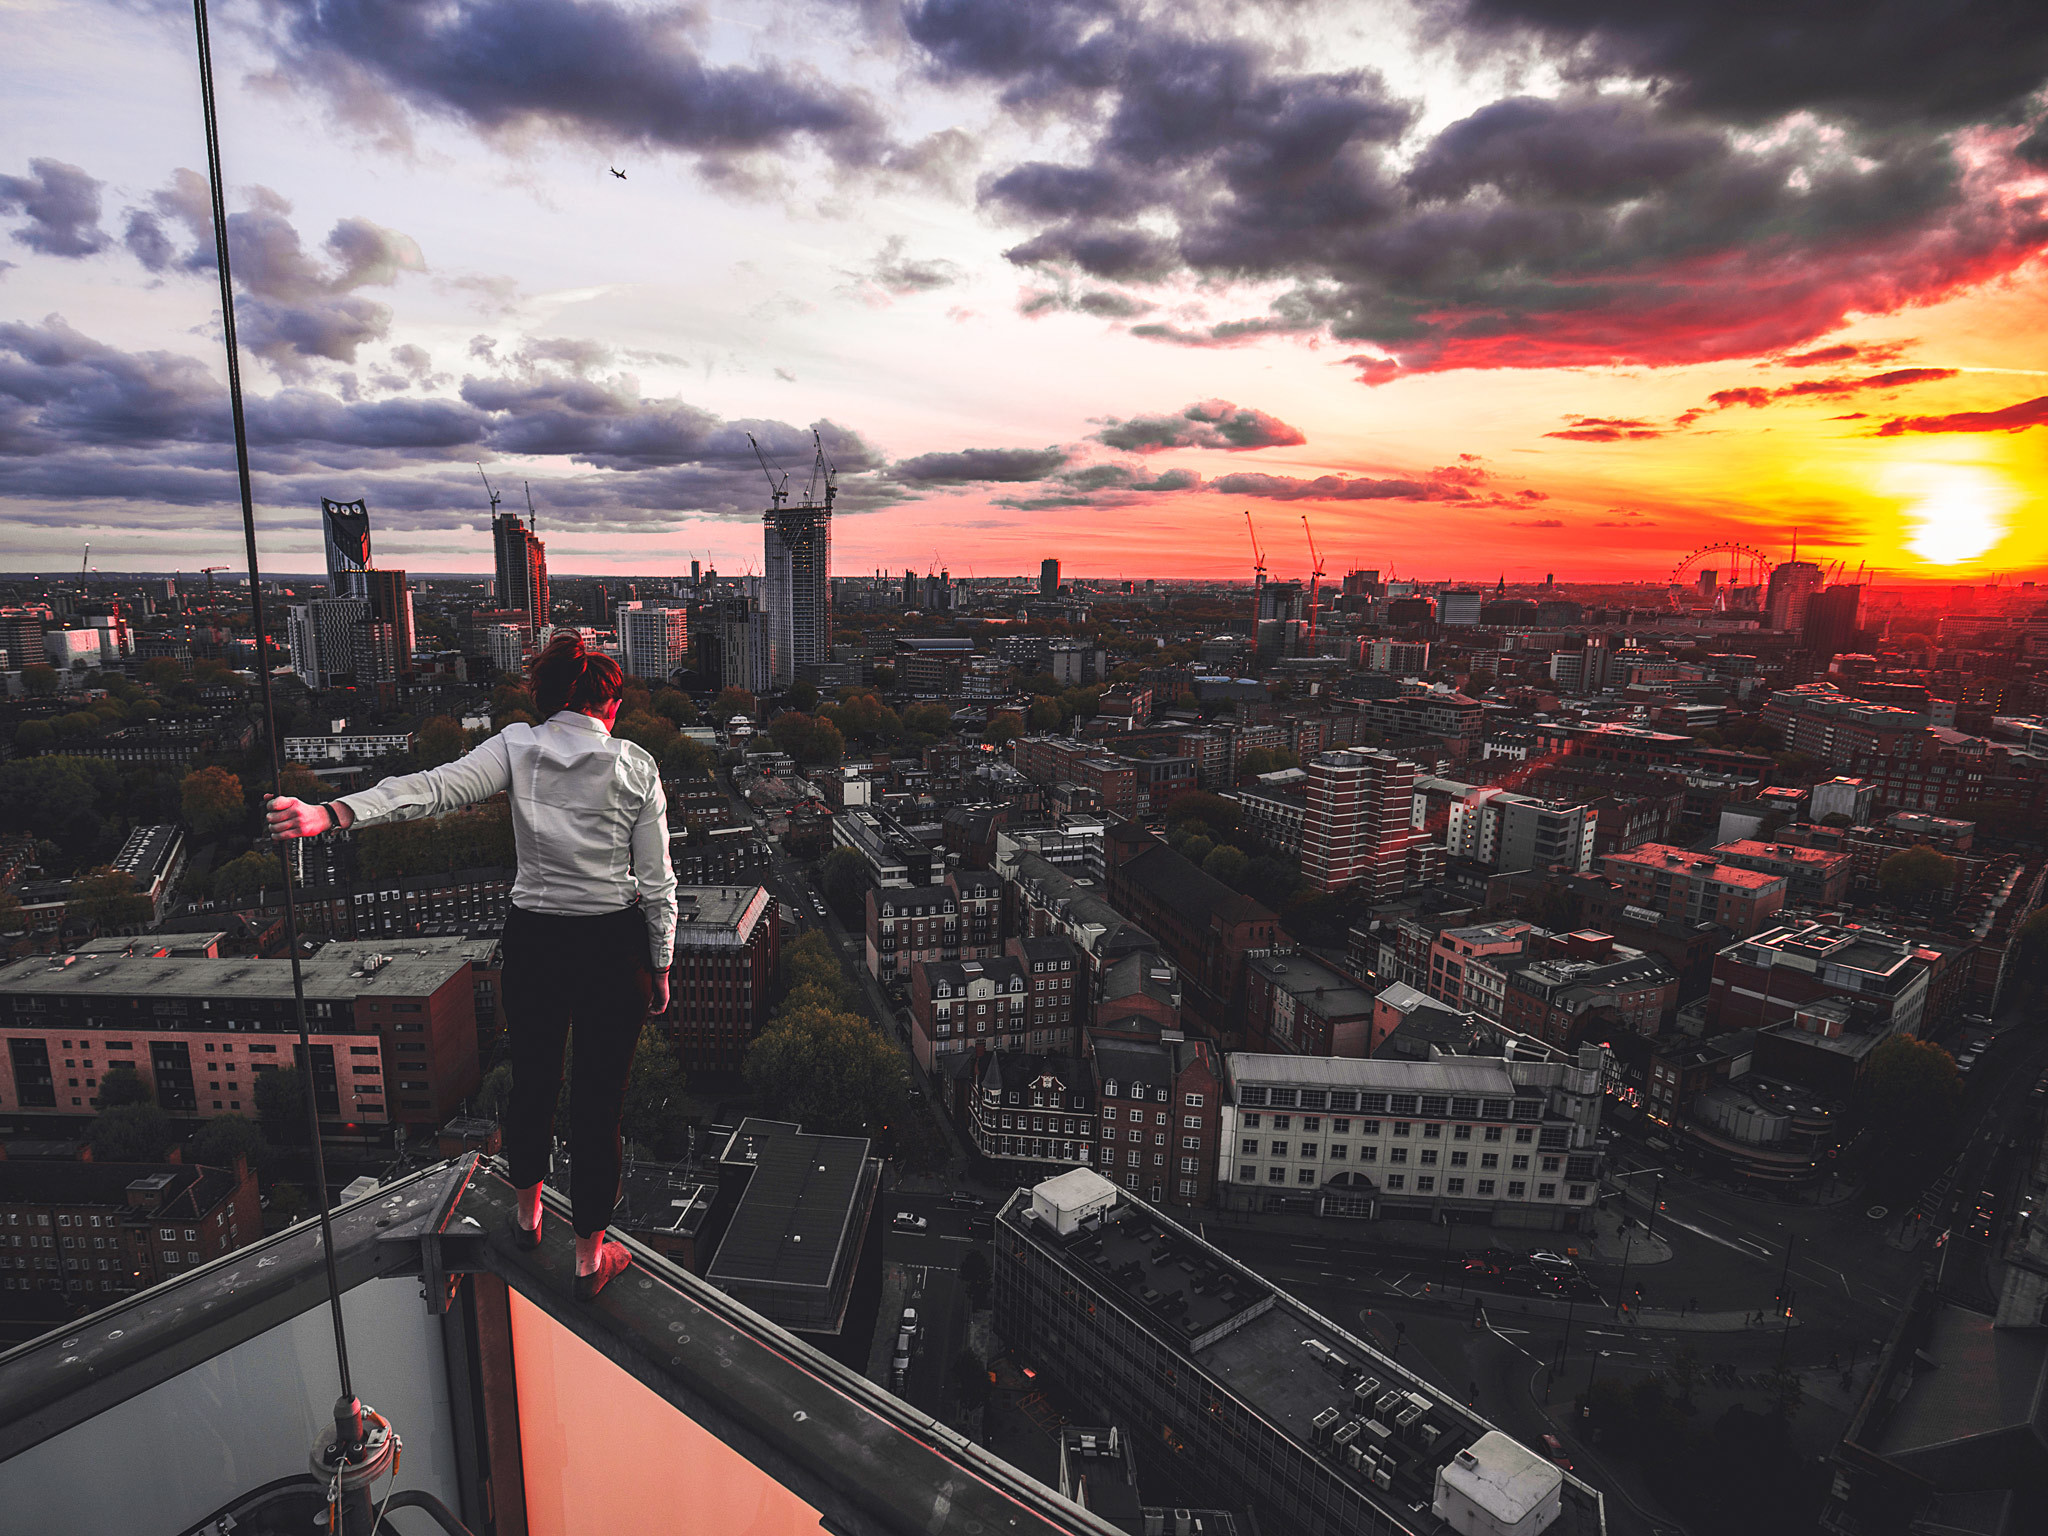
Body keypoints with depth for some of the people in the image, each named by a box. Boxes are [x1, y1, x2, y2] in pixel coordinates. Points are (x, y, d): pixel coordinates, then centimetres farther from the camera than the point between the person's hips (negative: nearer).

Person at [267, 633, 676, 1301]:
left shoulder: (516, 748, -5)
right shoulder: (634, 766, -8)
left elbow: (434, 786, -23)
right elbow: (656, 882, -6)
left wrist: (333, 813, -29)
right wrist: (661, 967, 3)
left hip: (533, 939, 2)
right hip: (614, 945, -2)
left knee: (532, 1077, 24)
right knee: (599, 1095, 10)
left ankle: (527, 1210, 48)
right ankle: (590, 1254, 26)